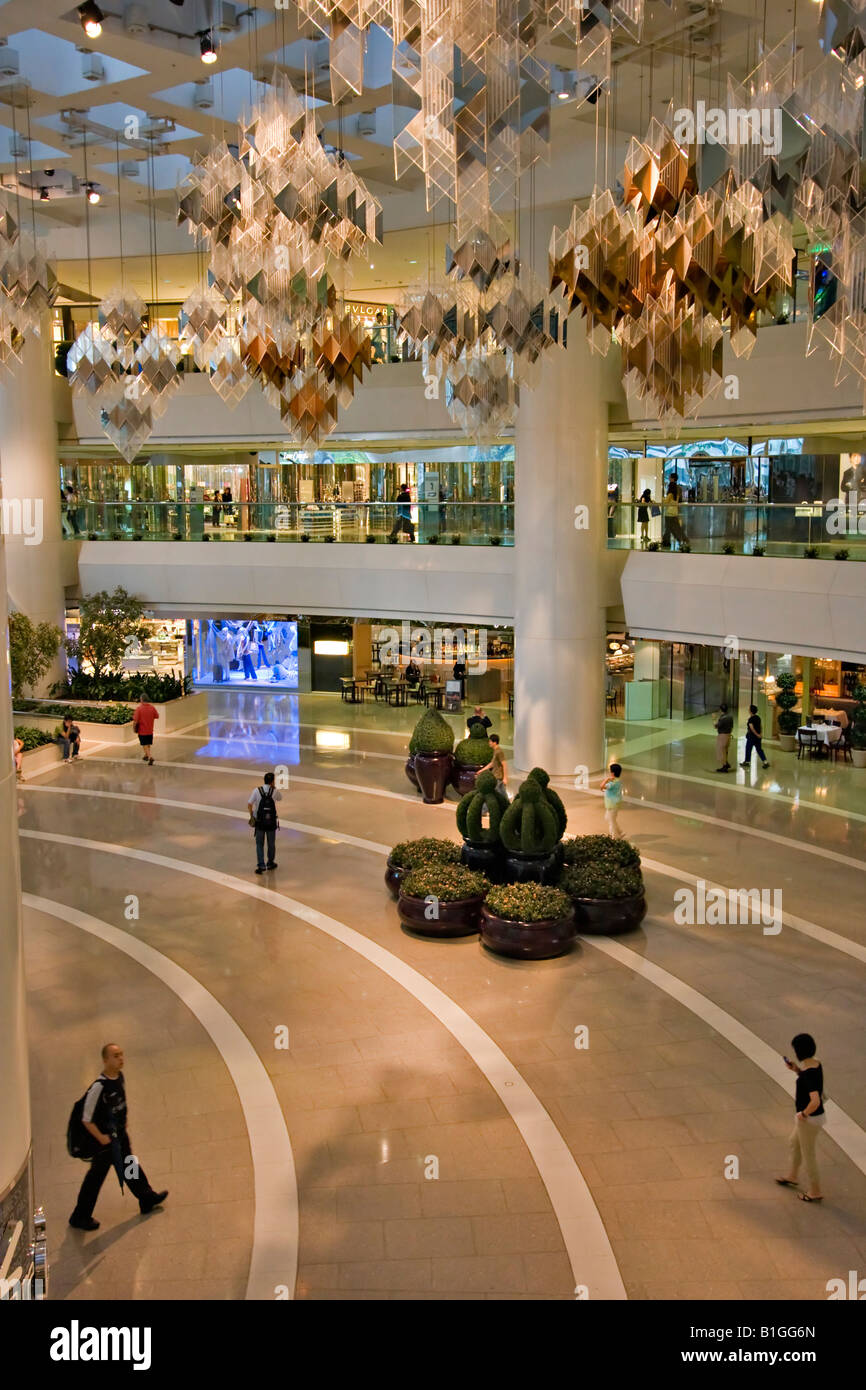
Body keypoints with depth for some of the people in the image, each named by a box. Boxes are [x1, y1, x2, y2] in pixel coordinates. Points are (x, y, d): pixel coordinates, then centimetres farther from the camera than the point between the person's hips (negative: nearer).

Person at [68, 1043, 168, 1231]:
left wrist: (123, 1119, 11)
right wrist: (102, 1138, -22)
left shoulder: (120, 1077, -5)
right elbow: (87, 1120, -24)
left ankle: (147, 1198, 42)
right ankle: (80, 1217, 25)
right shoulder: (99, 1086, -31)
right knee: (96, 1176, 7)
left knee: (131, 1166, 24)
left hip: (120, 1134, 8)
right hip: (106, 1139, -8)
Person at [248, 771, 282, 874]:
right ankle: (270, 863, 32)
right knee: (271, 844, 19)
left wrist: (251, 816, 2)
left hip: (260, 823, 0)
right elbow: (280, 798, 15)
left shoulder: (257, 790, -10)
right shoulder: (275, 791, -9)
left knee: (259, 844, 11)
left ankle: (261, 865, 0)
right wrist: (274, 787, 6)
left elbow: (249, 805, -13)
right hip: (271, 823, 0)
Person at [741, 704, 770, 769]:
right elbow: (760, 727, 11)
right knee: (759, 749, 10)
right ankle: (765, 762, 2)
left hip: (751, 737, -7)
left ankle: (746, 761, 21)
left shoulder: (750, 719, -18)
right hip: (758, 737, 7)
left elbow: (752, 728, -23)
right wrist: (760, 734, 13)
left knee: (748, 749, 9)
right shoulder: (758, 718, 7)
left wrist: (757, 735, -17)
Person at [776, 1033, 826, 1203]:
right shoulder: (816, 1063, -4)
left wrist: (804, 1114, -22)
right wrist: (796, 1069, 4)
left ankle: (815, 1192, 31)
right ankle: (791, 1176, 50)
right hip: (814, 1116, 9)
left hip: (809, 1119, -9)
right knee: (795, 1143, 29)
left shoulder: (808, 1073, -32)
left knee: (808, 1155, 13)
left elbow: (815, 1101, -39)